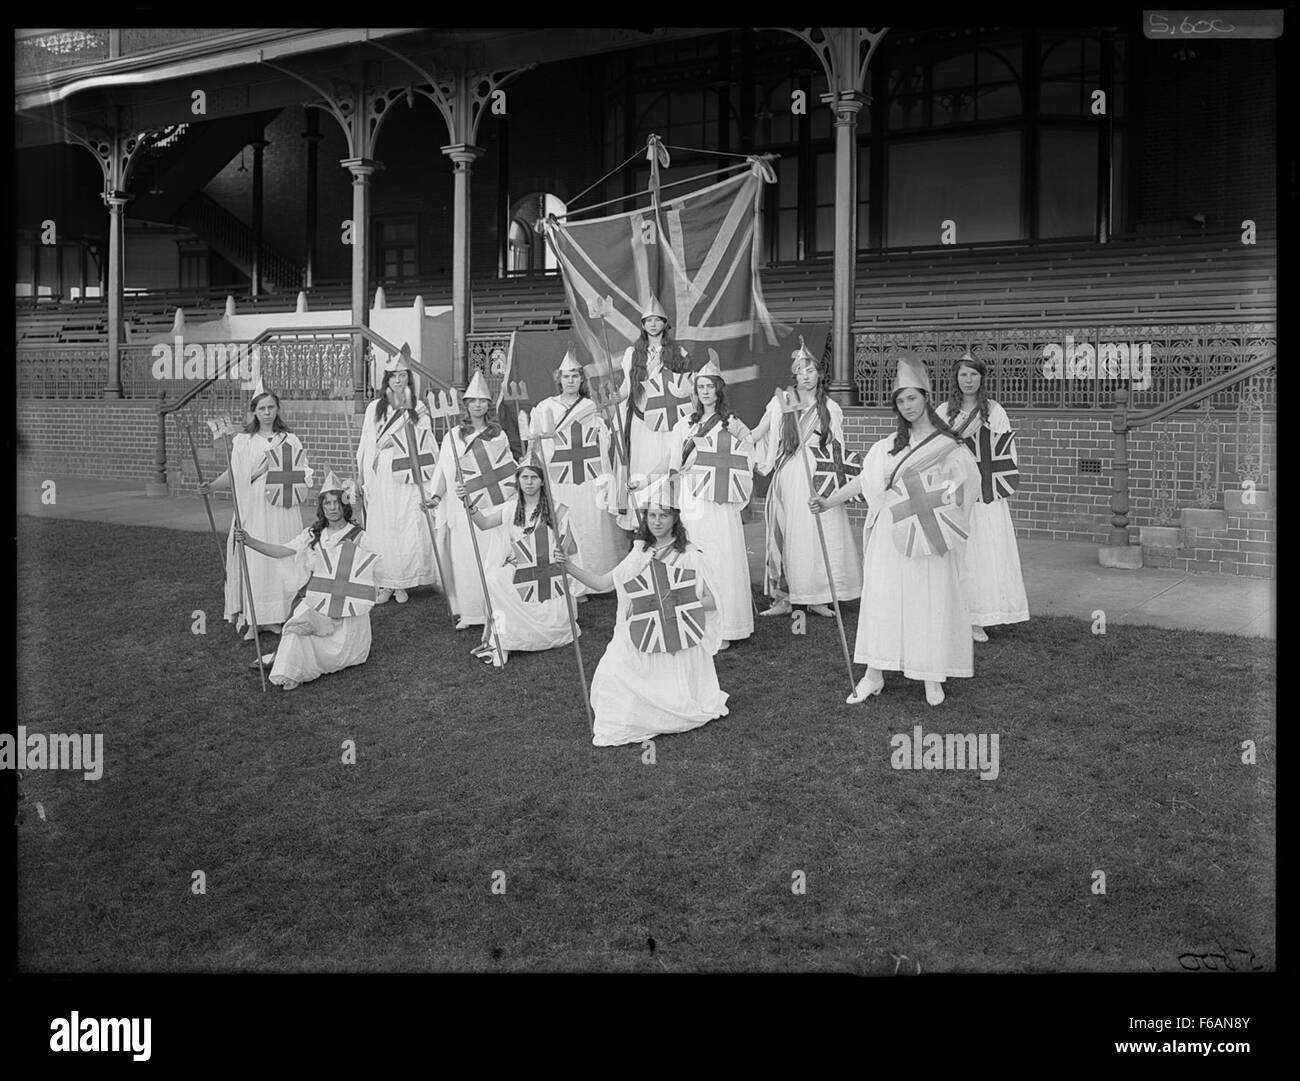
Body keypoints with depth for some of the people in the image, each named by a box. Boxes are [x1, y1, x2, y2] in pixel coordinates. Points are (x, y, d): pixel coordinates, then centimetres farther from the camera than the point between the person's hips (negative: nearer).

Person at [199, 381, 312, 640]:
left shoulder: (290, 441, 9)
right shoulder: (243, 442, 4)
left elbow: (302, 477, 13)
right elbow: (232, 475, 4)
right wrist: (210, 487, -10)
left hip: (283, 512, 2)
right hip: (253, 510, -2)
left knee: (282, 561, 1)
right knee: (252, 561, -4)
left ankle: (274, 618, 10)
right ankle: (252, 620, 1)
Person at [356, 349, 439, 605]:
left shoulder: (418, 409, 8)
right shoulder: (374, 408, 10)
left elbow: (425, 444, 5)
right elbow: (366, 445, 9)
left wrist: (396, 440, -7)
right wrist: (363, 479, 5)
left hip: (408, 480, -1)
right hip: (381, 479, 1)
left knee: (409, 531, -4)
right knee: (381, 531, -1)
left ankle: (402, 583, 7)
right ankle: (385, 584, 6)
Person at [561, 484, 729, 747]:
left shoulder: (690, 556, -4)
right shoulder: (640, 554, 9)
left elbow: (713, 601, -6)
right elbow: (601, 583, 6)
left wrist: (678, 604, -19)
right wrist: (570, 567, -8)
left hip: (678, 640, -4)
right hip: (641, 635, 4)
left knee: (672, 704, -14)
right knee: (610, 673, -19)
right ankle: (613, 726, 5)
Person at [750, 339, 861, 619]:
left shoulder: (830, 408, 8)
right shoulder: (781, 403, 7)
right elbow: (757, 435, 11)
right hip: (788, 477, 0)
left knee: (818, 534, -3)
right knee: (785, 535, -2)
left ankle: (817, 598, 5)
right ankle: (783, 598, 2)